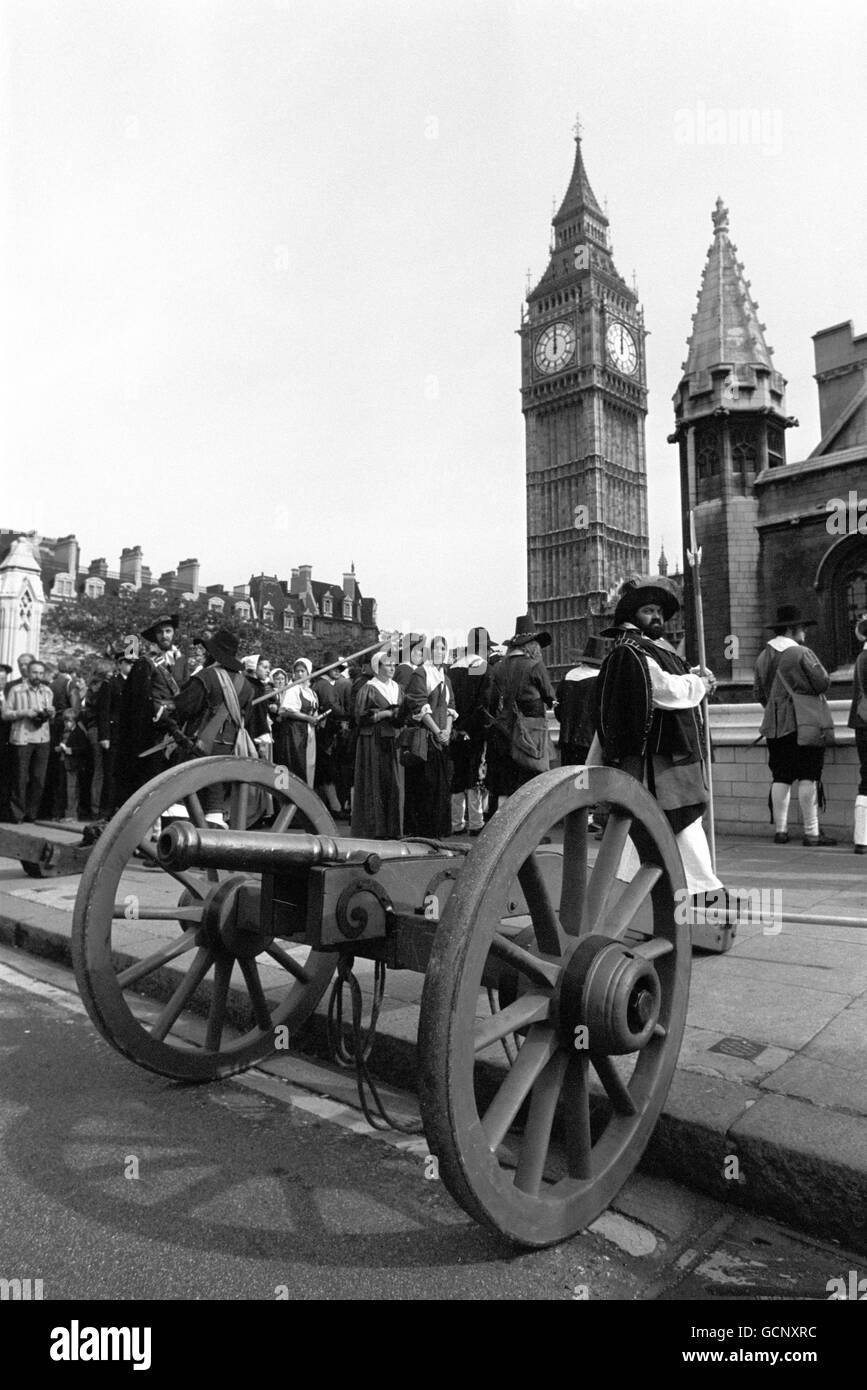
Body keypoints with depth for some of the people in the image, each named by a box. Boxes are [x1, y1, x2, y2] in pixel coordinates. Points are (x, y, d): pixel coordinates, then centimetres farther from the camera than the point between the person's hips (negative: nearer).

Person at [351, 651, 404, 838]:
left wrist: (400, 714, -5)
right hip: (373, 742, -6)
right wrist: (386, 713, -13)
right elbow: (361, 715, -10)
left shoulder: (396, 688, 14)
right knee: (375, 785, -3)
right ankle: (373, 828, 4)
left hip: (393, 740, 6)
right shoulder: (368, 689, -4)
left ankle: (392, 828, 10)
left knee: (394, 785, 4)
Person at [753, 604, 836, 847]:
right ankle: (811, 832, 1)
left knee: (780, 777, 10)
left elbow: (758, 692, 13)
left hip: (774, 725, 6)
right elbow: (823, 683, -11)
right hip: (804, 724, -6)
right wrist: (805, 690, 9)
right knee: (808, 777, -1)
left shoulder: (763, 656, 9)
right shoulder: (802, 653, -11)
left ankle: (780, 830, 13)